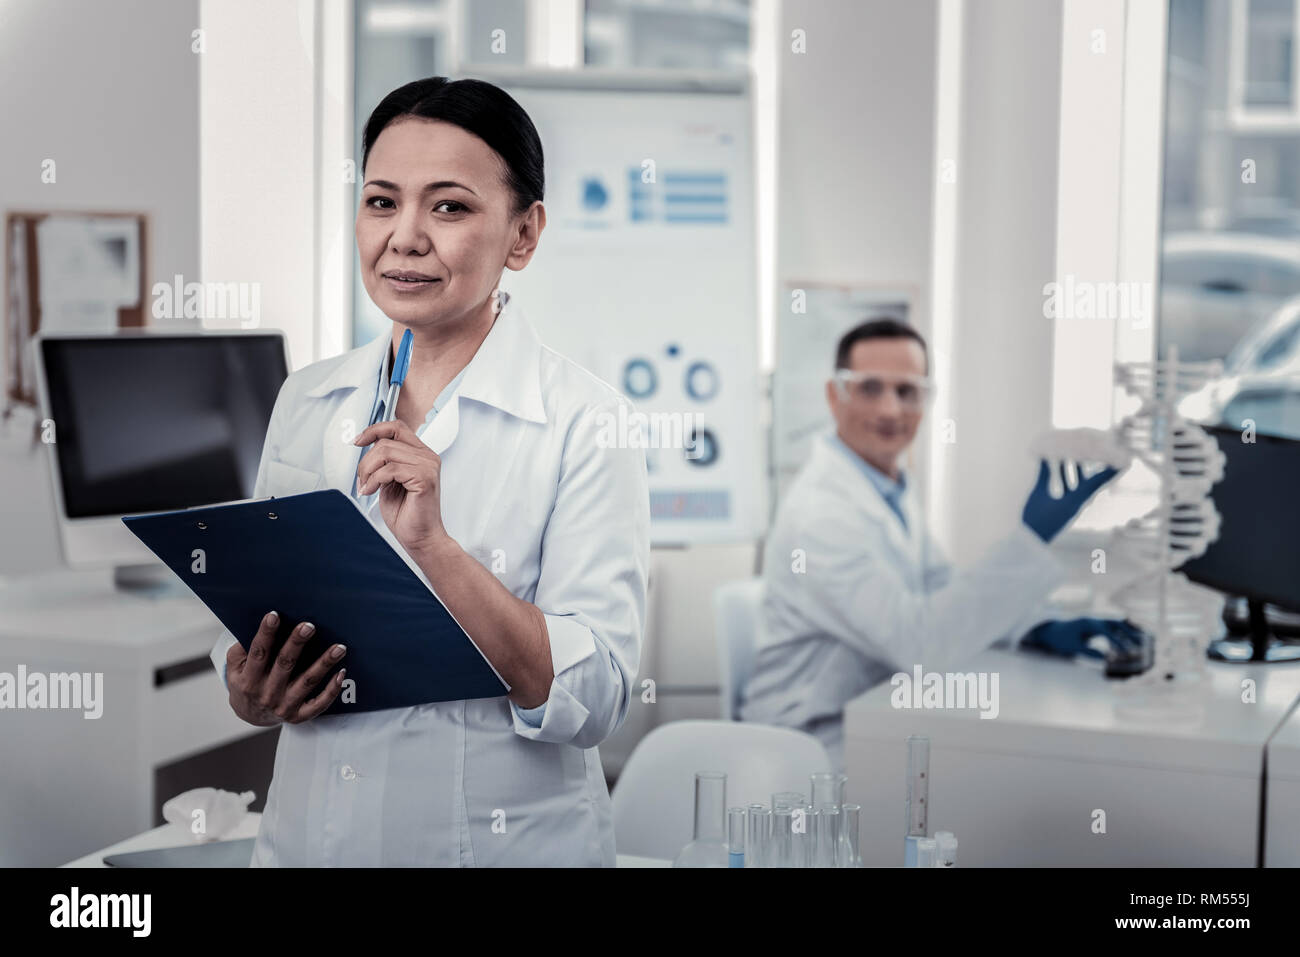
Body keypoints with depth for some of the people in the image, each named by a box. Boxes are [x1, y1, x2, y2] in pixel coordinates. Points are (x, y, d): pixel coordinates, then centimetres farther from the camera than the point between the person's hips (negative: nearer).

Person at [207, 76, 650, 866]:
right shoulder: (306, 401, 2)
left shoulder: (587, 423, -13)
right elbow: (251, 626, 10)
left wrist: (433, 546, -27)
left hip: (506, 842, -4)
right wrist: (251, 695, -11)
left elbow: (592, 700, -19)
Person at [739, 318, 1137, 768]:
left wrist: (1041, 628, -4)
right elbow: (920, 639, -30)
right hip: (817, 745, -9)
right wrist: (1032, 536, -35)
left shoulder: (890, 486, 7)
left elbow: (938, 590, 13)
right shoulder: (821, 513, -24)